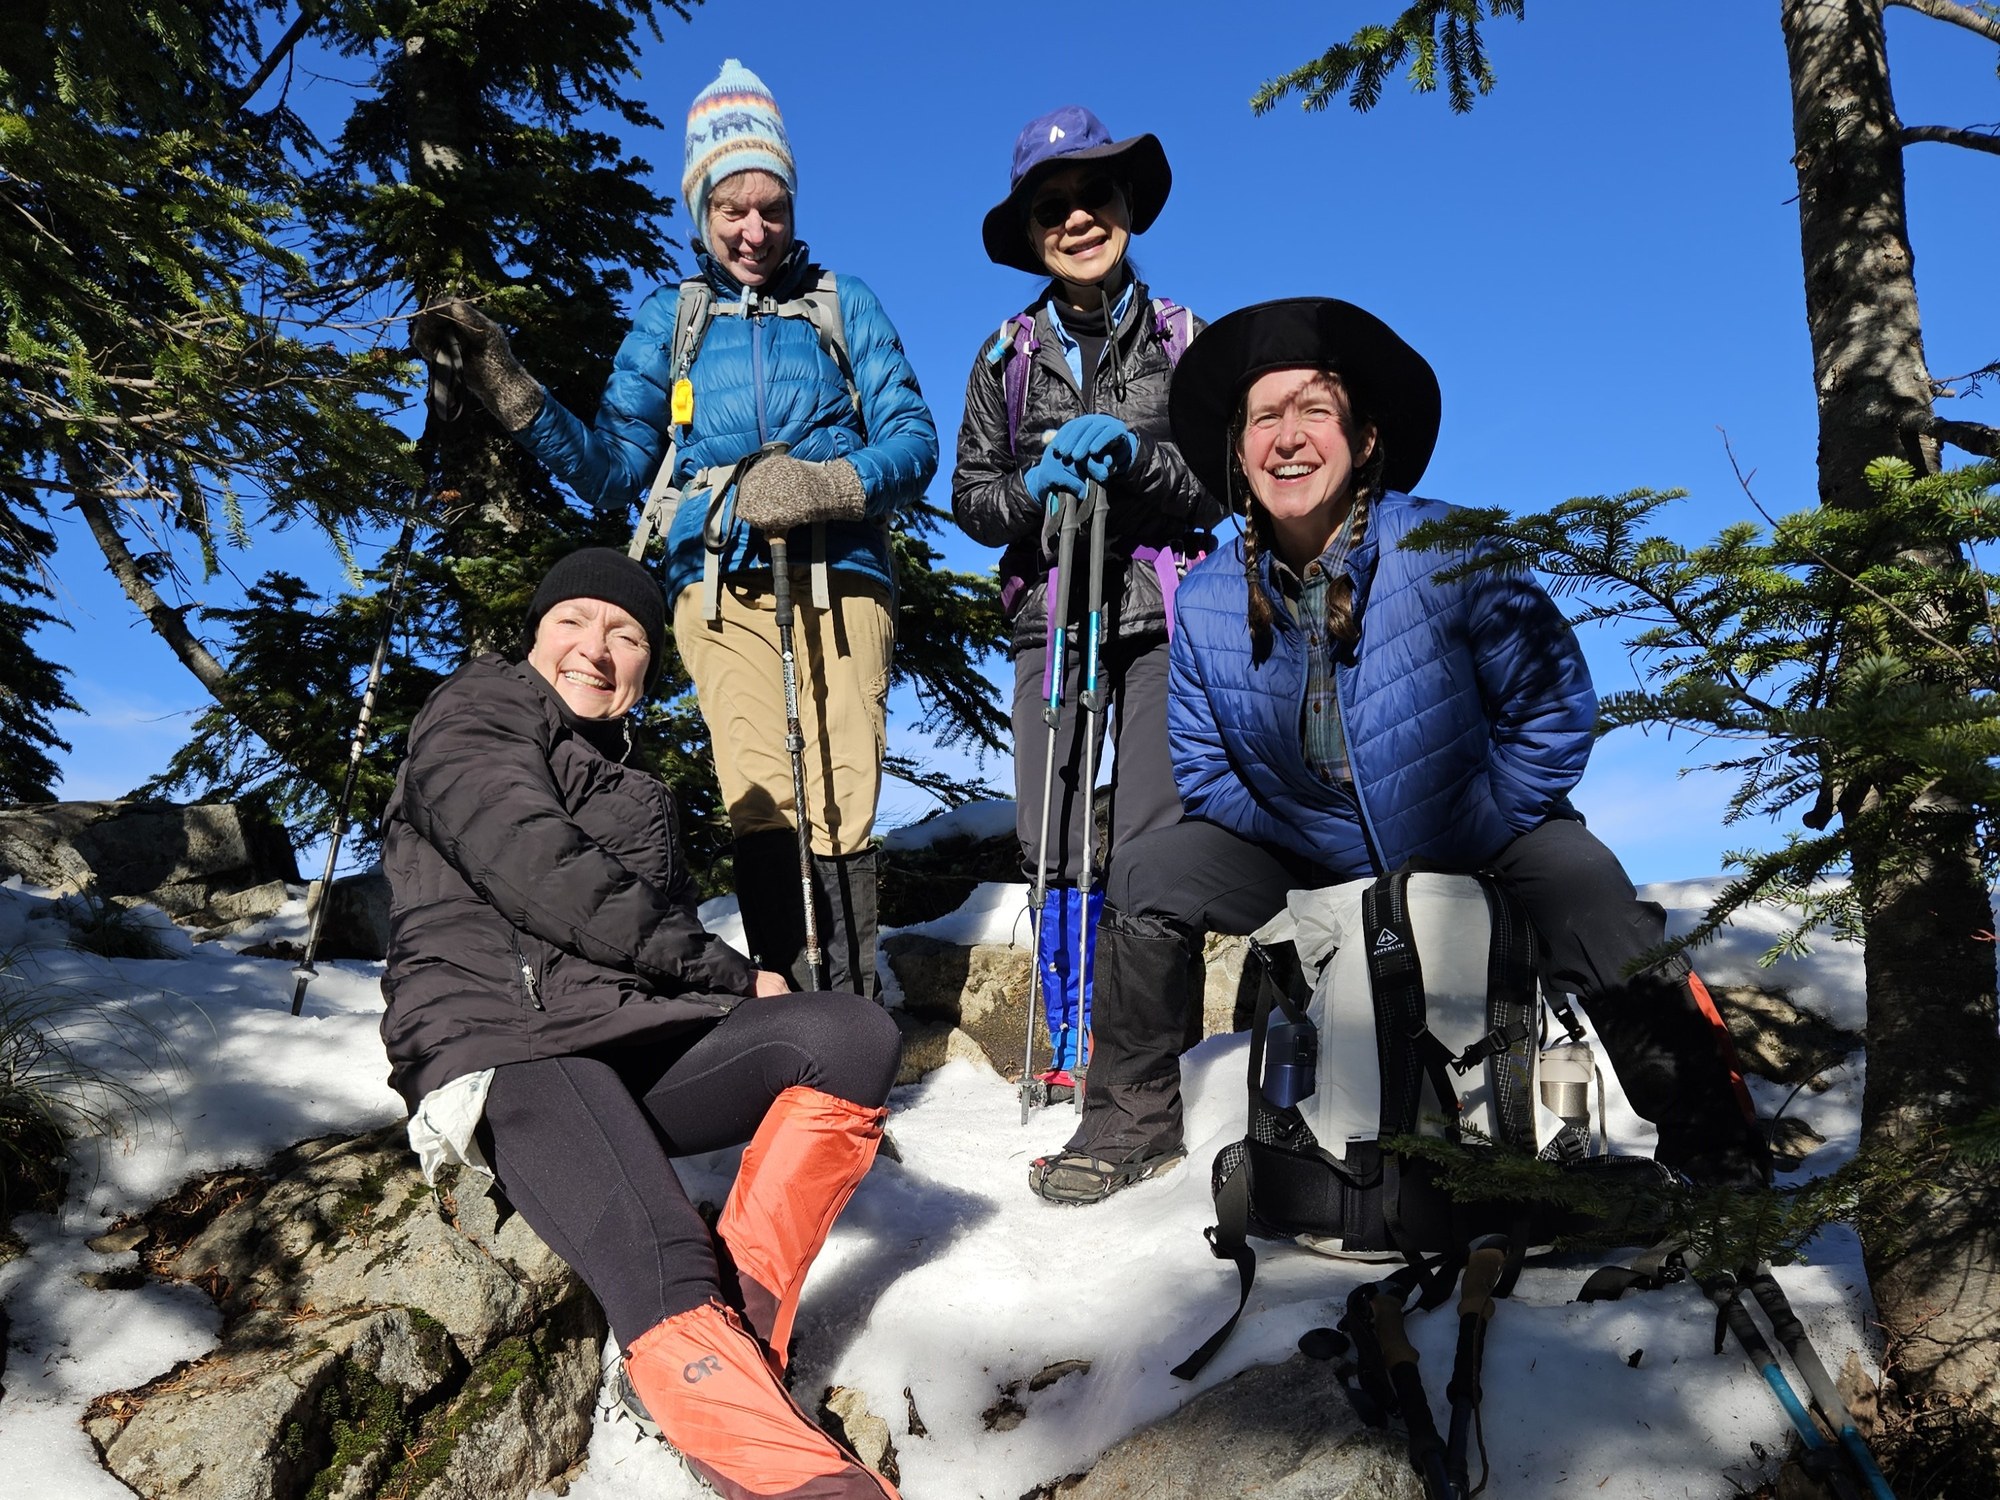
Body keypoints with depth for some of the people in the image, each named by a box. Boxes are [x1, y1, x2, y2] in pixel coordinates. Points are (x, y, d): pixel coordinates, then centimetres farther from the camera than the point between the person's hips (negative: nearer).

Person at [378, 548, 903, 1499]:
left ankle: (743, 1315, -28)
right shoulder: (476, 717, 8)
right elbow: (540, 877, -8)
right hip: (506, 1048, -7)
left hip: (637, 1042, 7)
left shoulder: (627, 785, 30)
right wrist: (732, 976, -3)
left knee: (855, 1035, -19)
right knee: (665, 1285, -33)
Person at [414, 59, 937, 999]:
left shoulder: (843, 303, 17)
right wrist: (505, 387, 0)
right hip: (719, 579, 1)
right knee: (759, 796, -13)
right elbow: (614, 467, 13)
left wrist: (825, 486, -12)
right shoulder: (668, 317, 20)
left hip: (839, 573, -1)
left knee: (841, 800, -10)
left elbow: (913, 439, 7)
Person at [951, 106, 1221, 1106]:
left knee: (1151, 841, -8)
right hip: (1050, 617, 2)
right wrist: (1035, 487, -11)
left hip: (1163, 615, -1)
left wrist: (1137, 455, -13)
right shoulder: (1006, 357, 12)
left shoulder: (1182, 339, 9)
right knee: (1054, 848, 0)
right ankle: (1068, 1052, 14)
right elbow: (971, 496, 10)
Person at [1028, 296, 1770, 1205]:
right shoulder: (1206, 602, -13)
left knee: (1585, 889, -29)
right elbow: (1203, 770, -2)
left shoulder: (1451, 554, -22)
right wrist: (1318, 858, -10)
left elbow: (1554, 707, -13)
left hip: (1480, 843, -2)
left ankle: (1708, 1138, -2)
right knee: (1148, 883, -14)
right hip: (1306, 860, 3)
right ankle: (1132, 1121, 5)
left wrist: (1468, 842, -13)